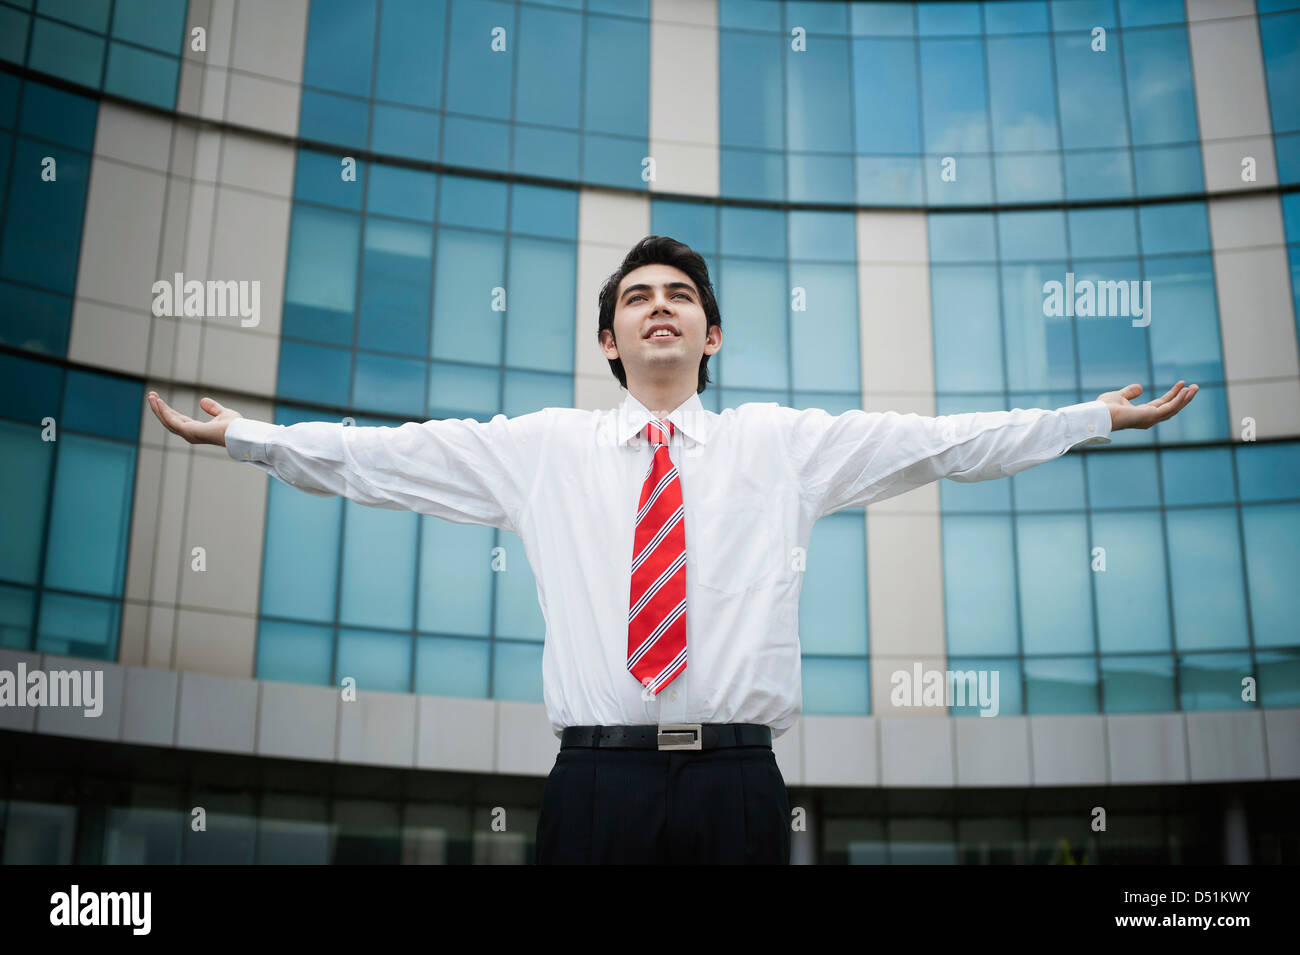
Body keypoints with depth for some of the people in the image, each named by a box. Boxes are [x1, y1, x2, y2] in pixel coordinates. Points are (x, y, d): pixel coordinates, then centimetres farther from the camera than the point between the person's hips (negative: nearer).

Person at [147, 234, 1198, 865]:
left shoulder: (785, 445, 13)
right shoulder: (543, 447, 13)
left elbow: (947, 439, 10)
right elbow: (384, 456, 12)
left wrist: (1098, 419, 7)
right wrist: (245, 435, 8)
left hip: (737, 780, 0)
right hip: (597, 778, 0)